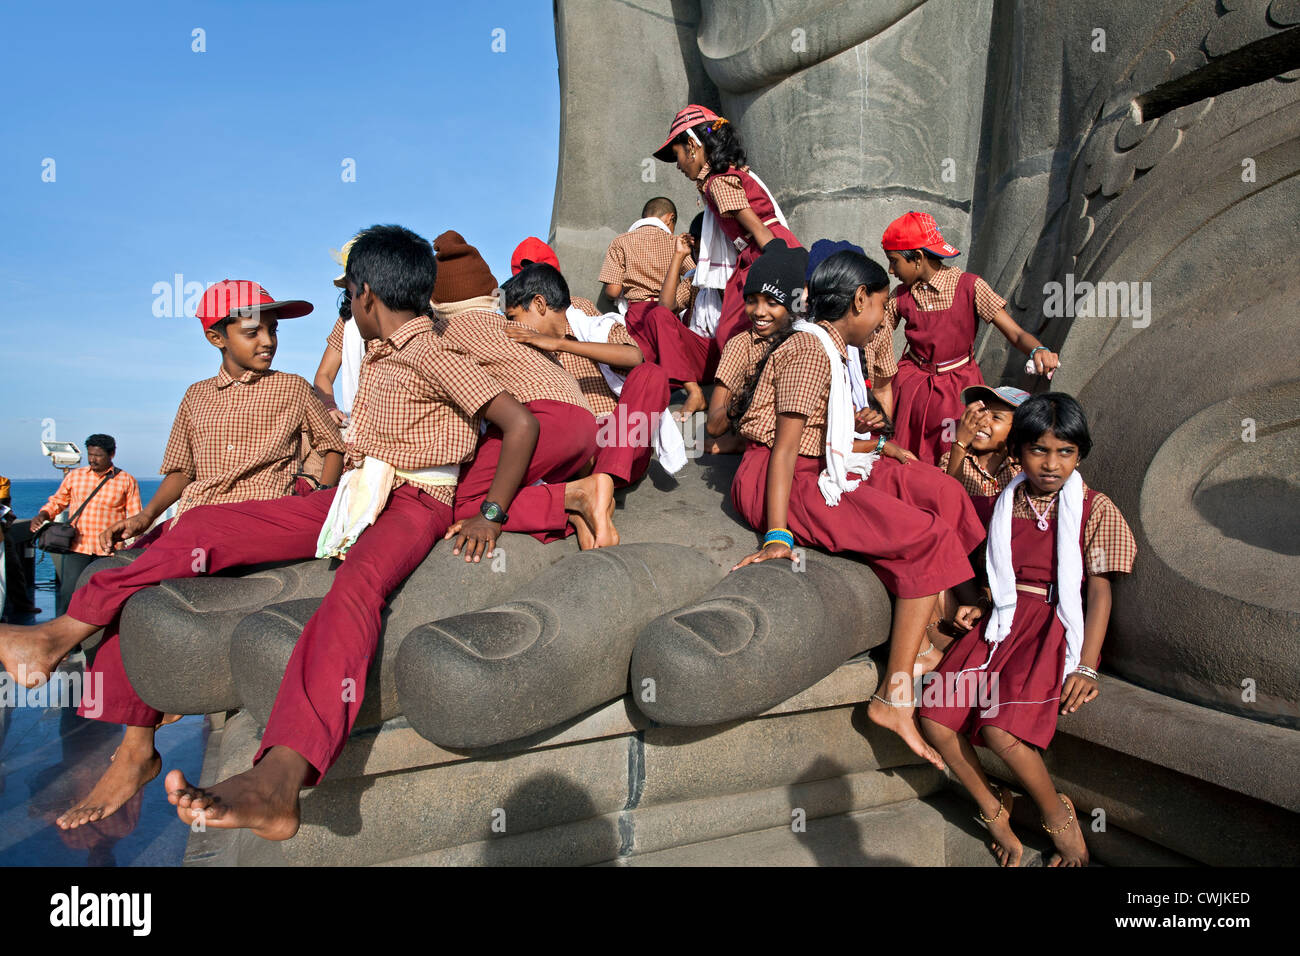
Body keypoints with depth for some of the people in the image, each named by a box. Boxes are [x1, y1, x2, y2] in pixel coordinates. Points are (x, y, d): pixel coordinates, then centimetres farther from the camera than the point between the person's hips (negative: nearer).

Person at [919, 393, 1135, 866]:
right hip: (1005, 621, 5)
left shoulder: (1095, 508, 0)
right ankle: (994, 813, 7)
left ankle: (1059, 817, 2)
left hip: (1057, 627, -4)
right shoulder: (1006, 502, 11)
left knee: (1002, 729, -27)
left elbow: (1099, 592, -3)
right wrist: (979, 606, 2)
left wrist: (1086, 667, -11)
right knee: (935, 714, -16)